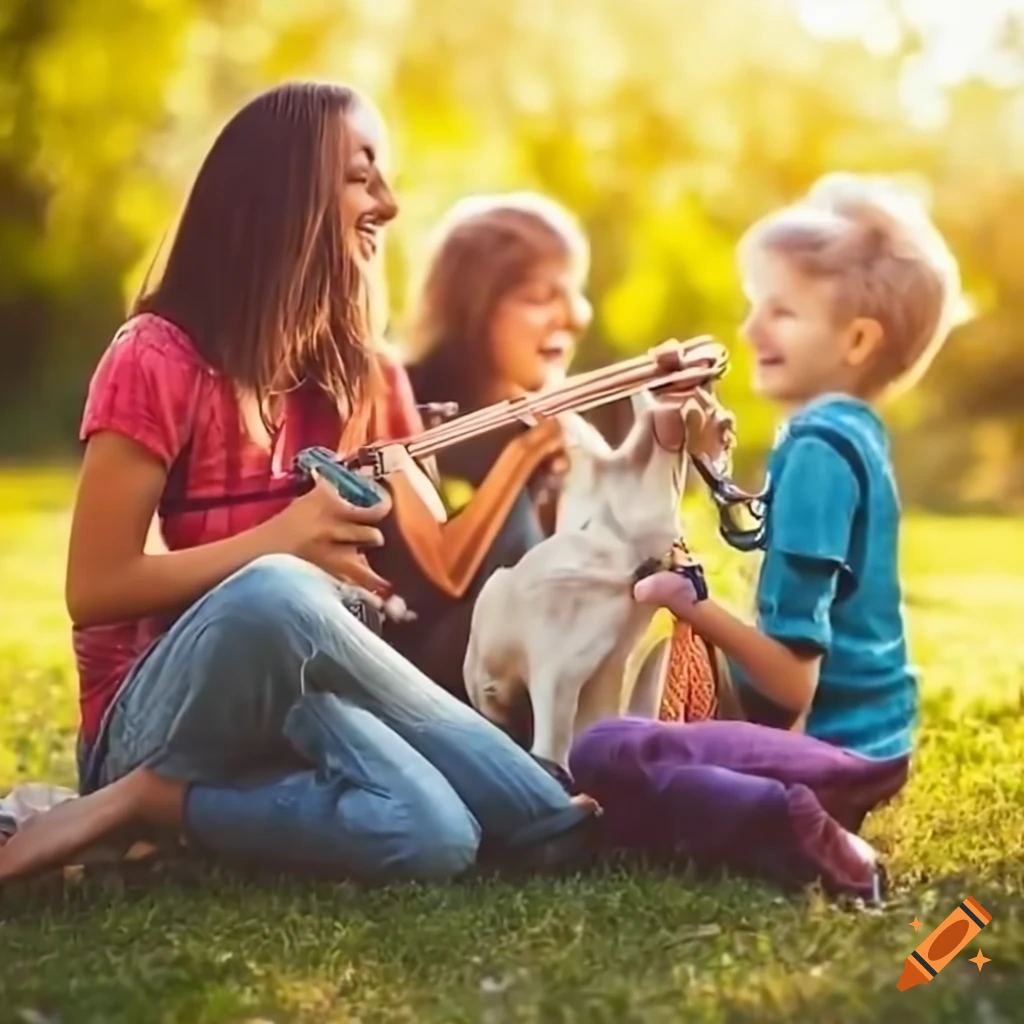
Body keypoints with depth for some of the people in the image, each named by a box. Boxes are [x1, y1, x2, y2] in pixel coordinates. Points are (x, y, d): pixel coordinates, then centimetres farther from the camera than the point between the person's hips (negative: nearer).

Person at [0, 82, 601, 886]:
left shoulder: (366, 378, 10)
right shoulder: (160, 359, -8)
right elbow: (94, 591, -11)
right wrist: (277, 541, -22)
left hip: (307, 699, 7)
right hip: (159, 713, -6)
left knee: (431, 837, -26)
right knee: (277, 594, -40)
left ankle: (158, 800, -9)